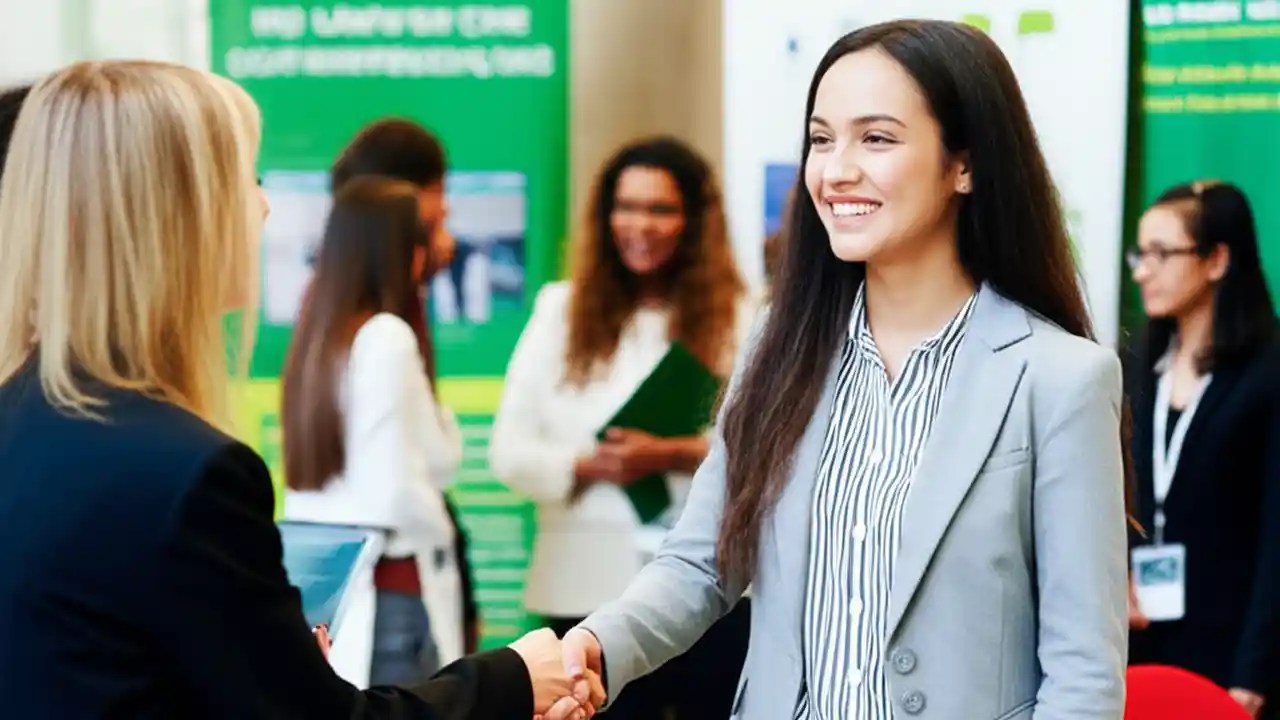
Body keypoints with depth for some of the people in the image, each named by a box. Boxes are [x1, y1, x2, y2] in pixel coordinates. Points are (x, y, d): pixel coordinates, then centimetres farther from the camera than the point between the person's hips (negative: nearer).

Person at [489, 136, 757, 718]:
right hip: (590, 586, 1)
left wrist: (674, 456, -22)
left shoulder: (737, 316, 3)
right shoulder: (561, 310, 8)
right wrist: (586, 467, -16)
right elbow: (509, 451, 3)